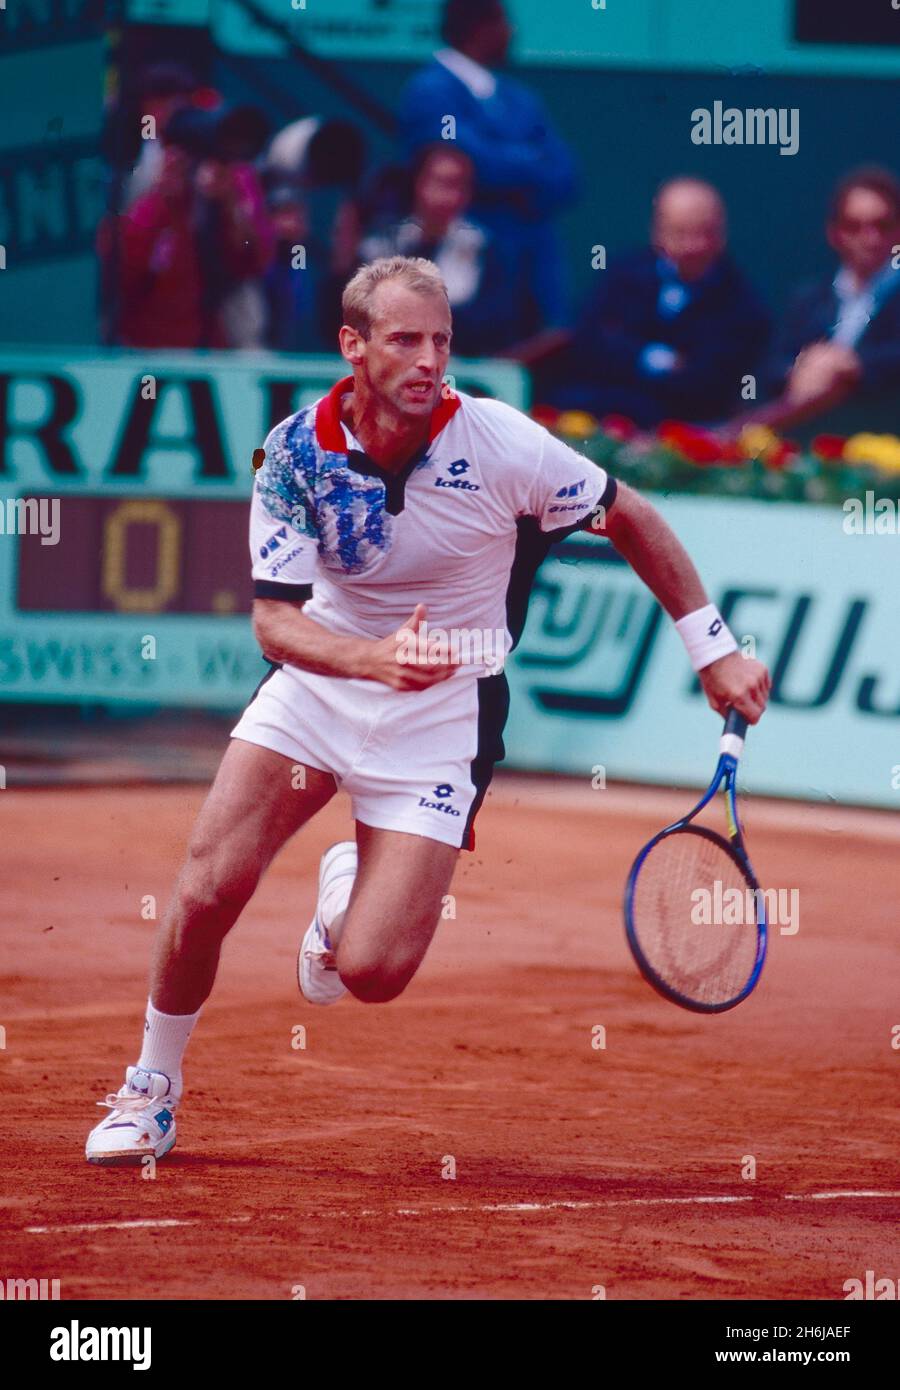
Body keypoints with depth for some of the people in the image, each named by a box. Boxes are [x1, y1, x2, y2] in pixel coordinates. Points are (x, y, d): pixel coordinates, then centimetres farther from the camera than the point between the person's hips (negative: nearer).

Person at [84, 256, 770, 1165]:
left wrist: (714, 653, 0)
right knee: (207, 890, -15)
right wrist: (375, 658, -39)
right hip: (321, 679, 2)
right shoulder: (295, 451, -14)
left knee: (371, 972, -15)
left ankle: (347, 895, 24)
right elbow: (274, 620, -18)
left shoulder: (501, 444, -19)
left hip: (443, 712, -1)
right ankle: (151, 1090, 11)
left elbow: (629, 520, -3)